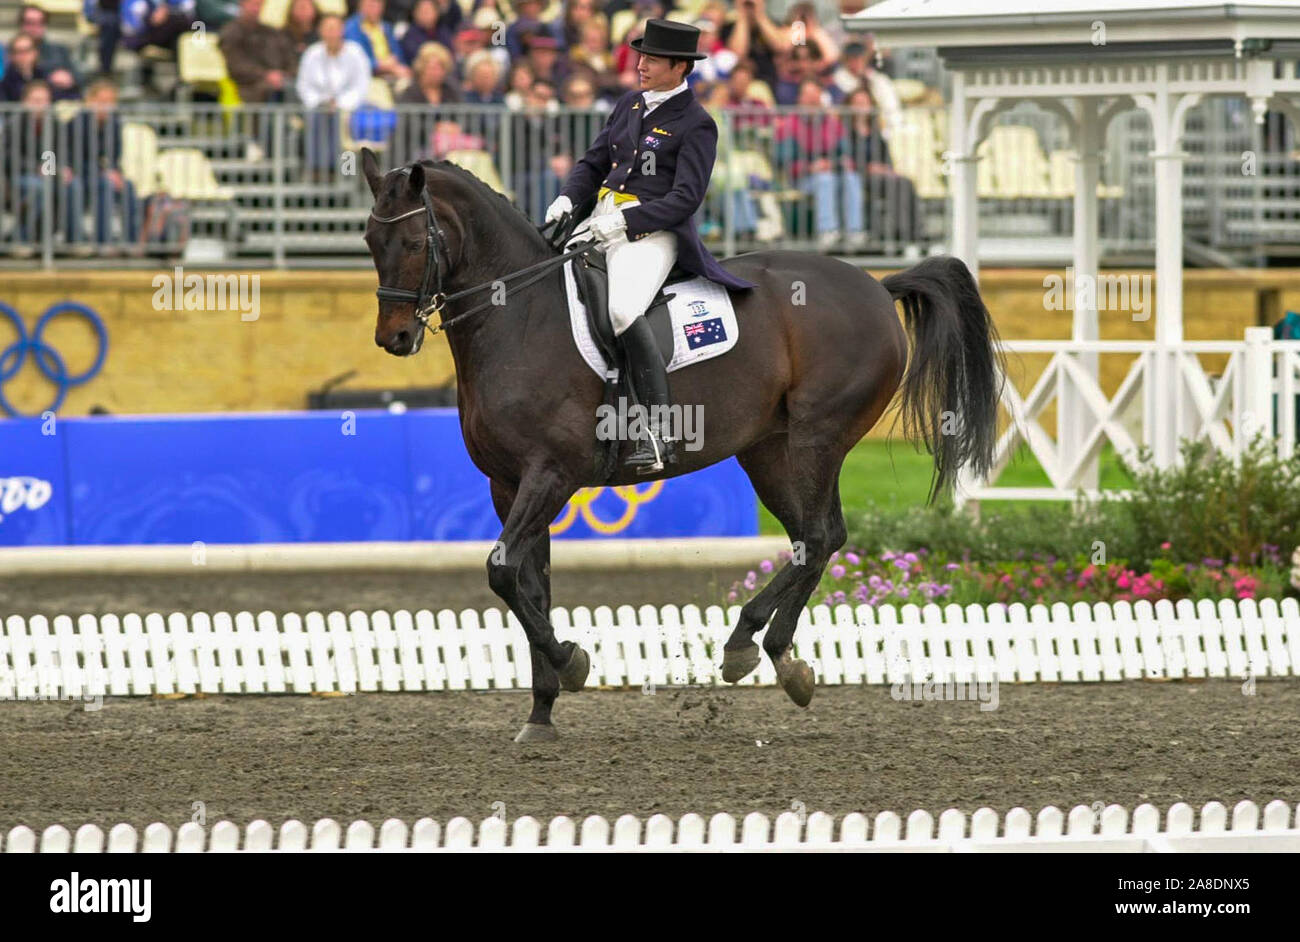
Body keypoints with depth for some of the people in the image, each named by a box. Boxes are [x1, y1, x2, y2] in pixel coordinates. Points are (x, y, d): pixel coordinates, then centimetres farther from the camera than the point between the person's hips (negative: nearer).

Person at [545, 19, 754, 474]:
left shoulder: (696, 125, -5)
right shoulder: (630, 105, 17)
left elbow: (685, 199, -13)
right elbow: (593, 163, 23)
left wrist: (625, 223, -22)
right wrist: (568, 198, 2)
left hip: (650, 232, -9)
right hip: (603, 226, 9)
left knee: (622, 310, -33)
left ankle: (658, 432, -35)